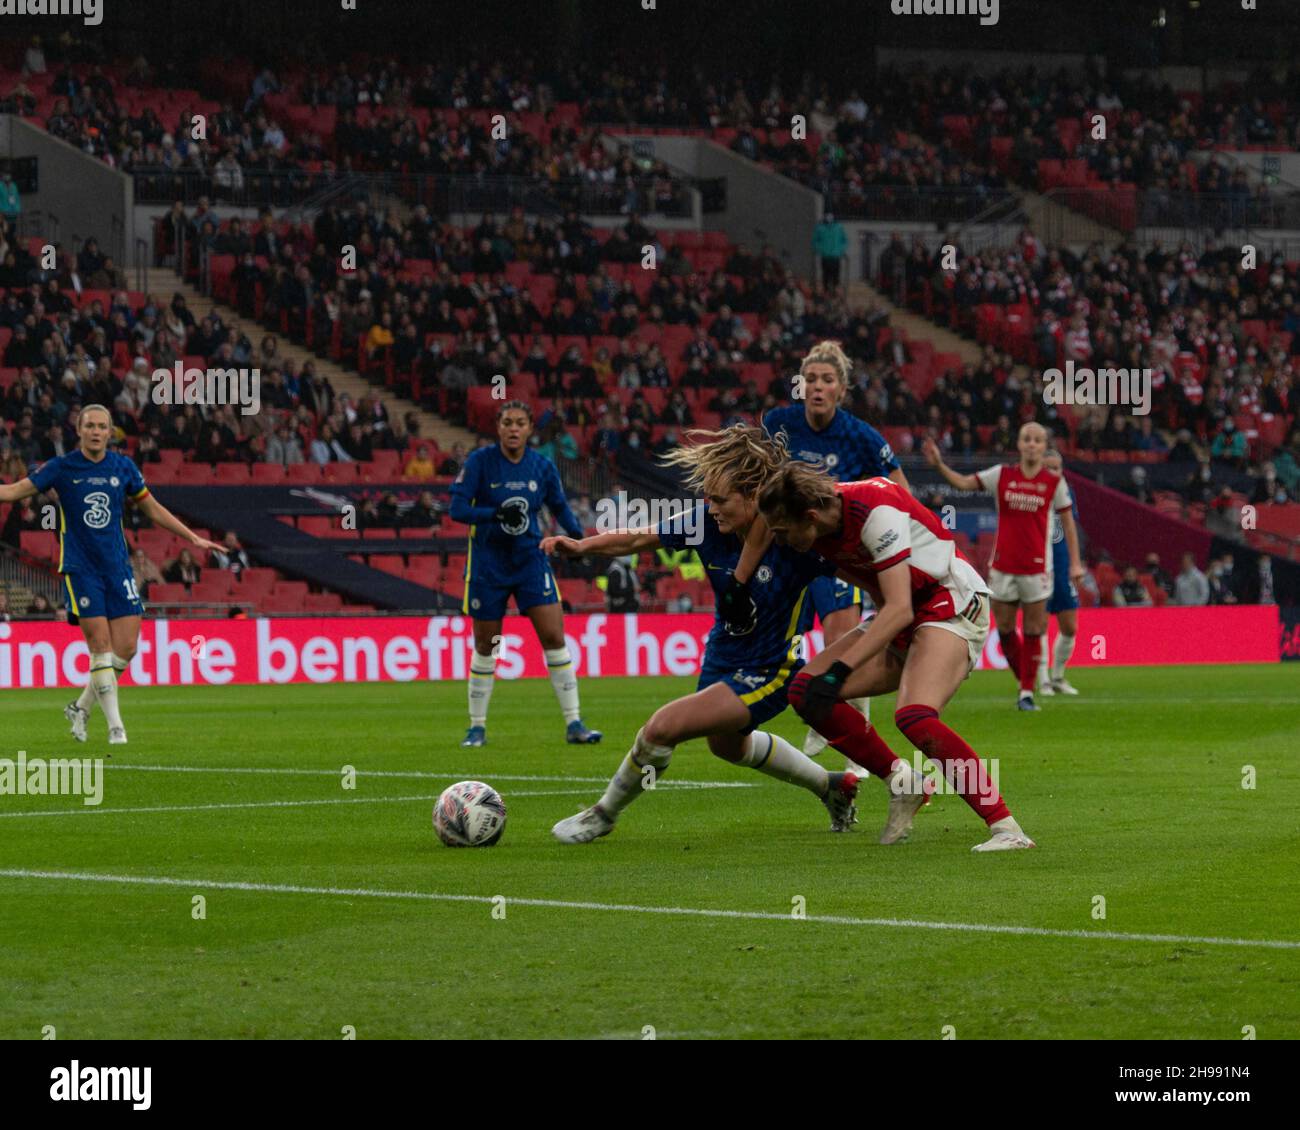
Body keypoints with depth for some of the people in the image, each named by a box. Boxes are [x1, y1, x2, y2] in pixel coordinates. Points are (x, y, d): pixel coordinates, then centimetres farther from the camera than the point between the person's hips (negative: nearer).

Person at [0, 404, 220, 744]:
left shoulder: (123, 467, 5)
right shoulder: (61, 468, -4)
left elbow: (153, 509, 15)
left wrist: (193, 538, 14)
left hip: (117, 567, 3)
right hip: (80, 568, -3)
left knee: (125, 648, -3)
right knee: (101, 645, -11)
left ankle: (81, 708, 17)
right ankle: (115, 725, -5)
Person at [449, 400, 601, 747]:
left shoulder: (542, 467, 0)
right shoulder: (479, 461, -9)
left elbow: (560, 507, 13)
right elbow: (457, 508, -13)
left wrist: (577, 536, -7)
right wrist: (497, 514, -29)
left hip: (530, 559, 2)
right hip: (488, 564, -2)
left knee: (554, 637, -8)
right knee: (485, 646, 4)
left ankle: (574, 724, -4)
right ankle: (477, 727, 18)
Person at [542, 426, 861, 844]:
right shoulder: (707, 521, -16)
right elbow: (640, 538, -6)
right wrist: (582, 545, -19)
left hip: (767, 672, -8)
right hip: (723, 652, 8)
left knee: (662, 728, -20)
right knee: (727, 744, 34)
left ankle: (604, 815, 6)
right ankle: (832, 787, 56)